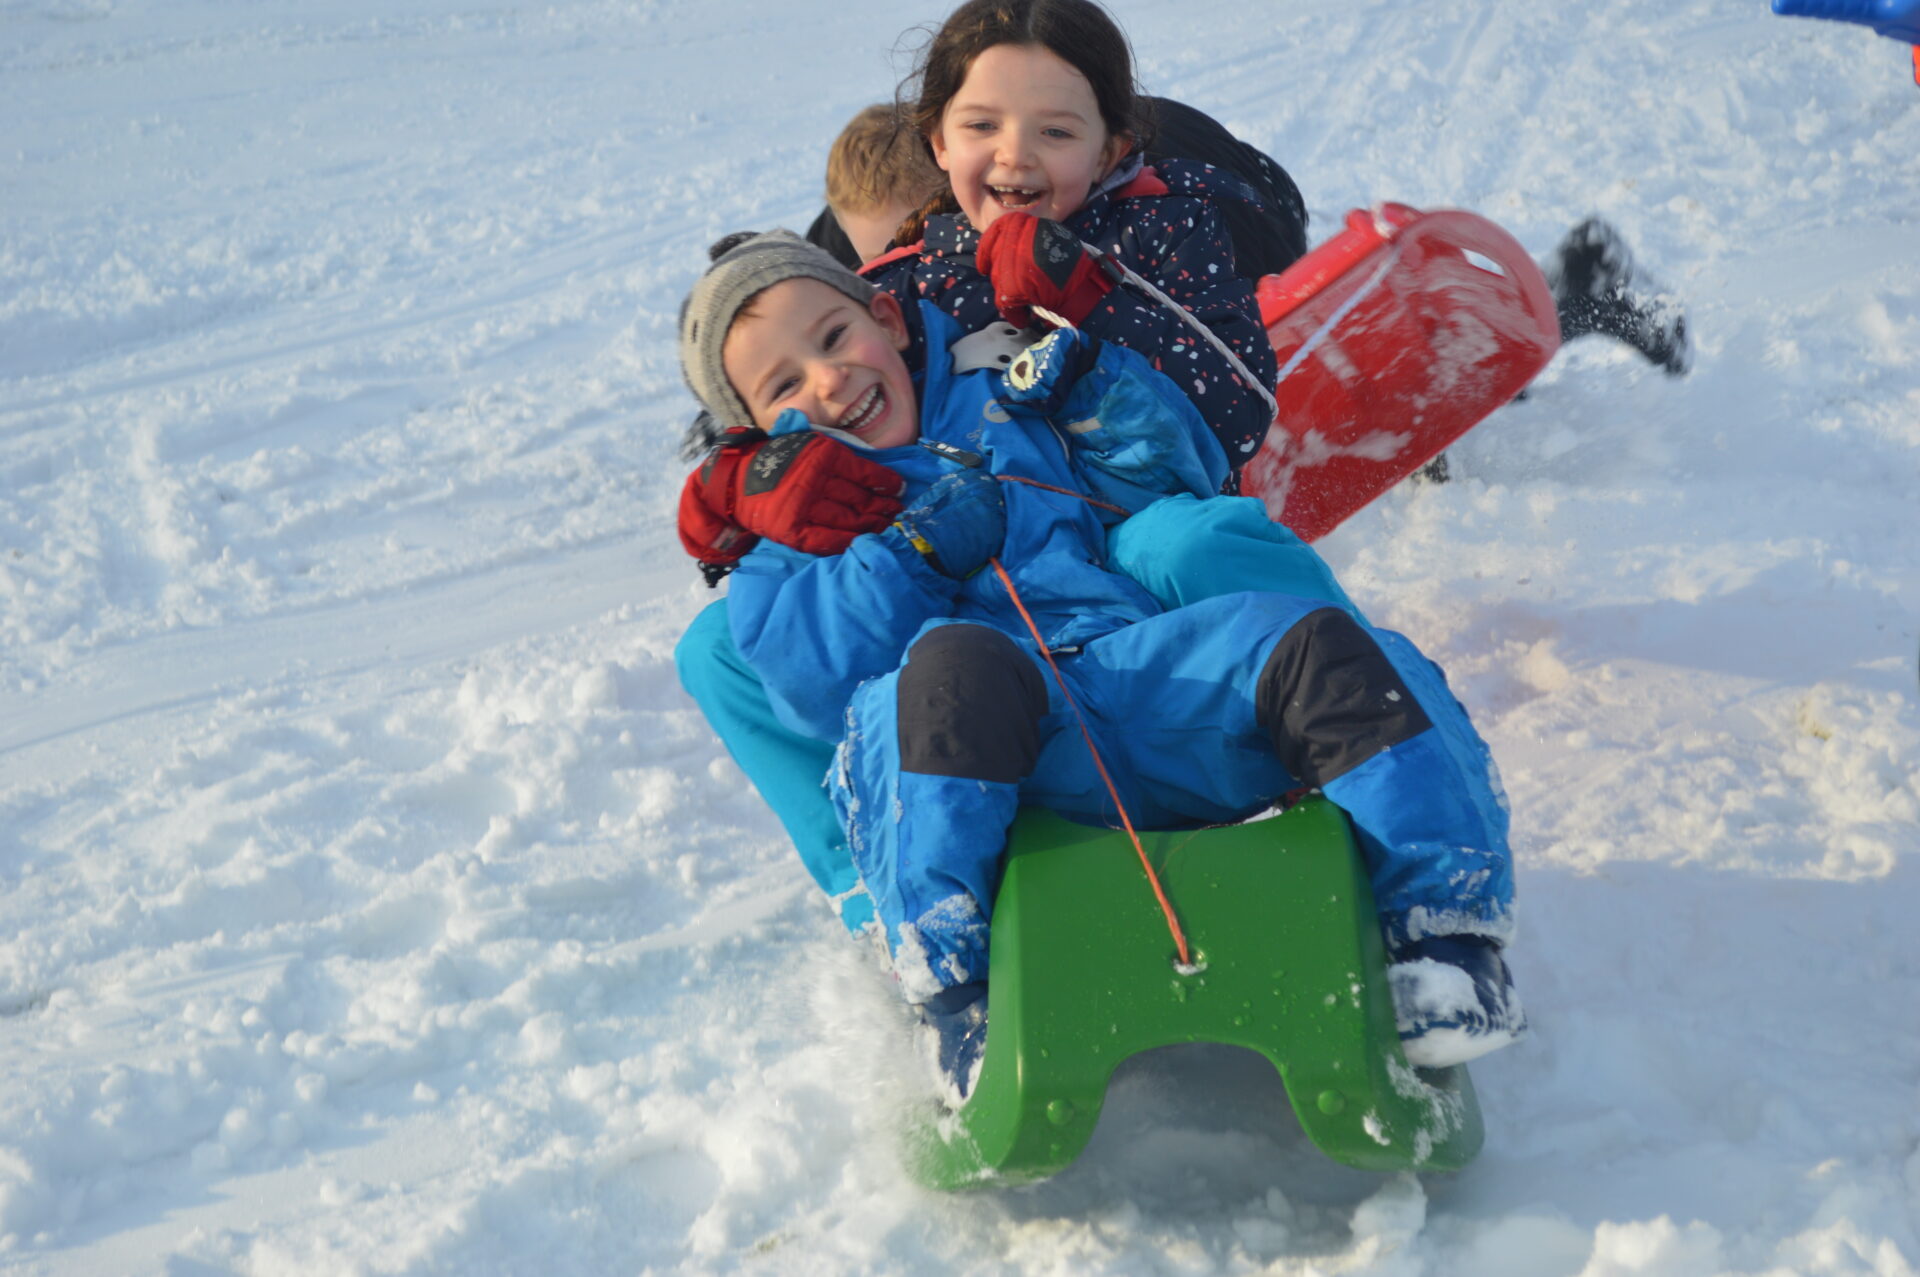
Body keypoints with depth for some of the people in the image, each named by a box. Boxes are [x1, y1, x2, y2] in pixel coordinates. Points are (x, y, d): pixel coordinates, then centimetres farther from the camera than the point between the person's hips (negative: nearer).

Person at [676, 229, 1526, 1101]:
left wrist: (1107, 401, 15)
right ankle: (953, 987, -33)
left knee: (1317, 645, -21)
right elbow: (810, 679, 1)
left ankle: (1441, 929, -19)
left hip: (1138, 666, 3)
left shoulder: (999, 399, 30)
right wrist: (917, 552, -7)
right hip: (981, 760, -3)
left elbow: (1174, 489, 32)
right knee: (952, 667, -39)